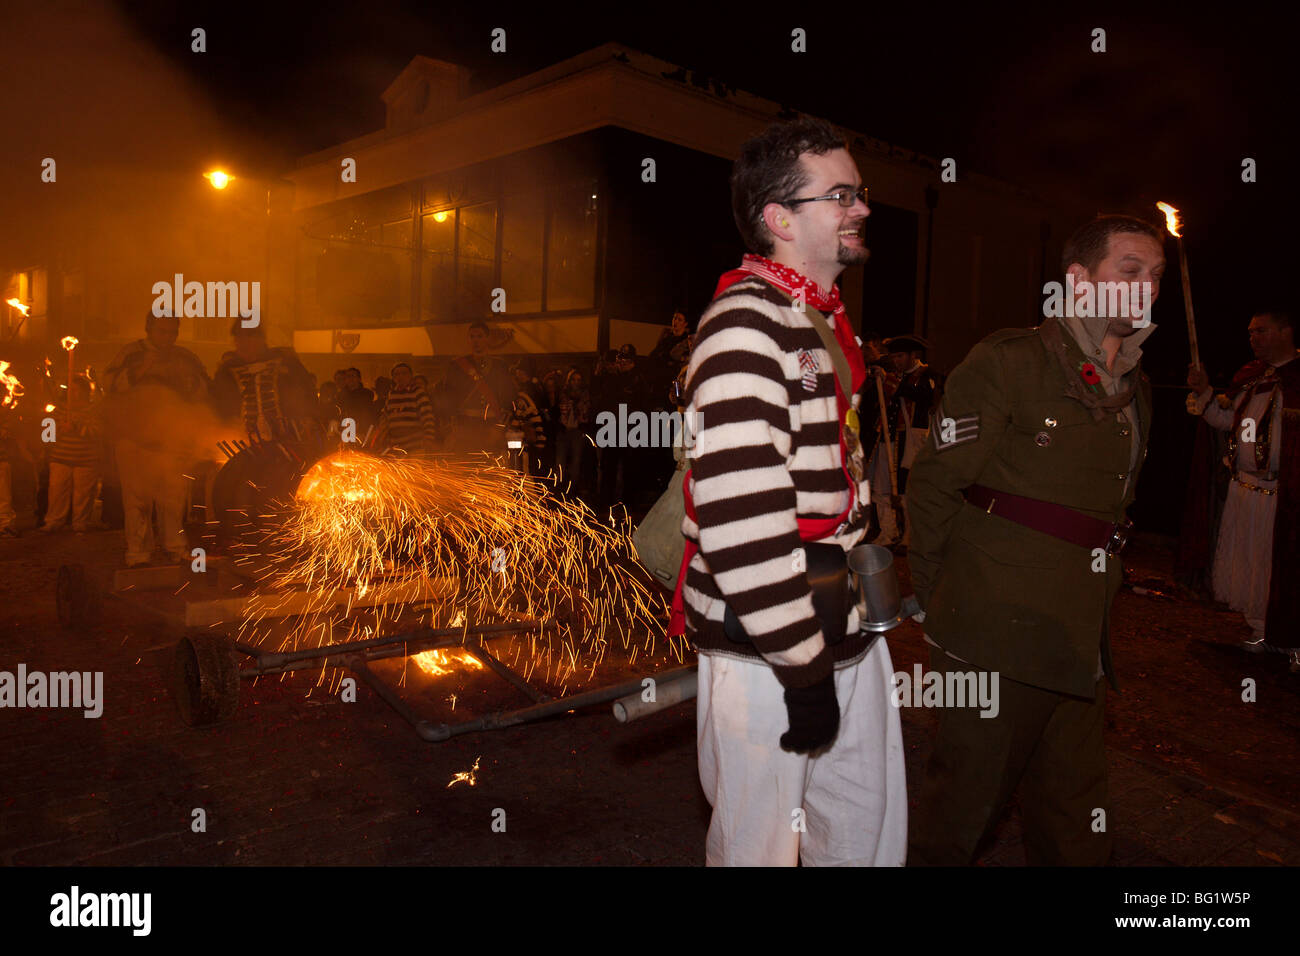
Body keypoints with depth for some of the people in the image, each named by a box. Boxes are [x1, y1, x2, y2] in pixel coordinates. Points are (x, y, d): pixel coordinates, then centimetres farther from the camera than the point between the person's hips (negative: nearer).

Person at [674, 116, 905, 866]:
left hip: (847, 634, 9)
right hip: (766, 651, -9)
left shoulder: (828, 322, 14)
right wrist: (803, 663, -20)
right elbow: (740, 519, -26)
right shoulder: (745, 325, -18)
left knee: (870, 832, 21)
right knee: (760, 845, 11)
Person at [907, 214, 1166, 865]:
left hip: (1080, 641, 7)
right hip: (995, 634, -7)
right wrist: (936, 600, -6)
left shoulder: (1134, 389, 14)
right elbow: (933, 483, -11)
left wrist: (1094, 593, 18)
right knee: (966, 796, 6)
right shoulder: (1008, 361, -10)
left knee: (1074, 823, 18)